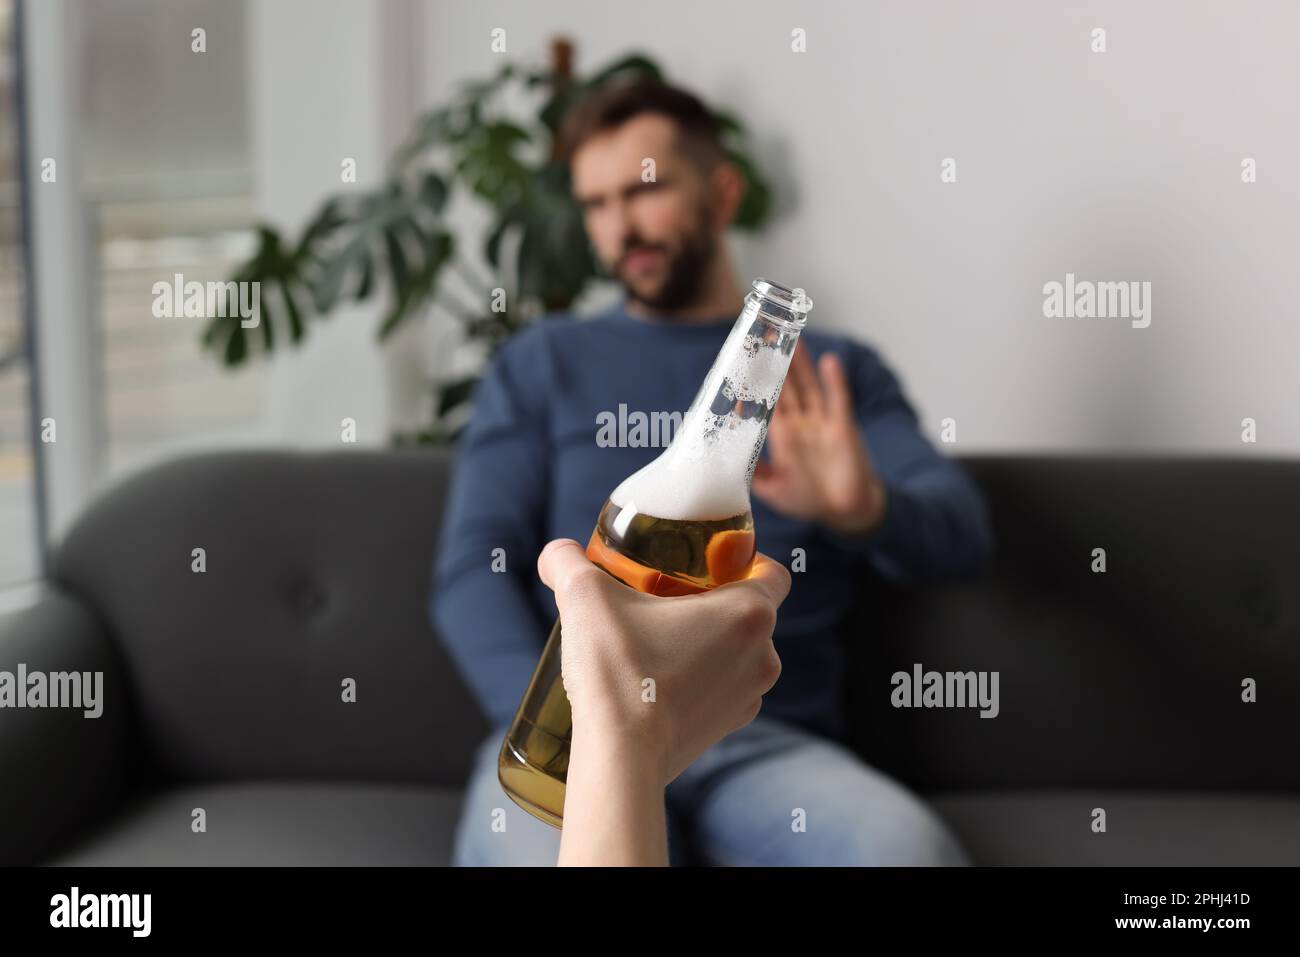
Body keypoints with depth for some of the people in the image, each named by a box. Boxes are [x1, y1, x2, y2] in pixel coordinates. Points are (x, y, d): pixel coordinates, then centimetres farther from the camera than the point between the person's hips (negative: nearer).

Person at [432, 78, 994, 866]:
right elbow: (472, 571, 6)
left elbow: (961, 533, 2)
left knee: (904, 848, -34)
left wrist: (866, 509, -22)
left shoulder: (838, 376, 16)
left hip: (771, 742, 1)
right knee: (533, 851, -36)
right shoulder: (540, 365, 16)